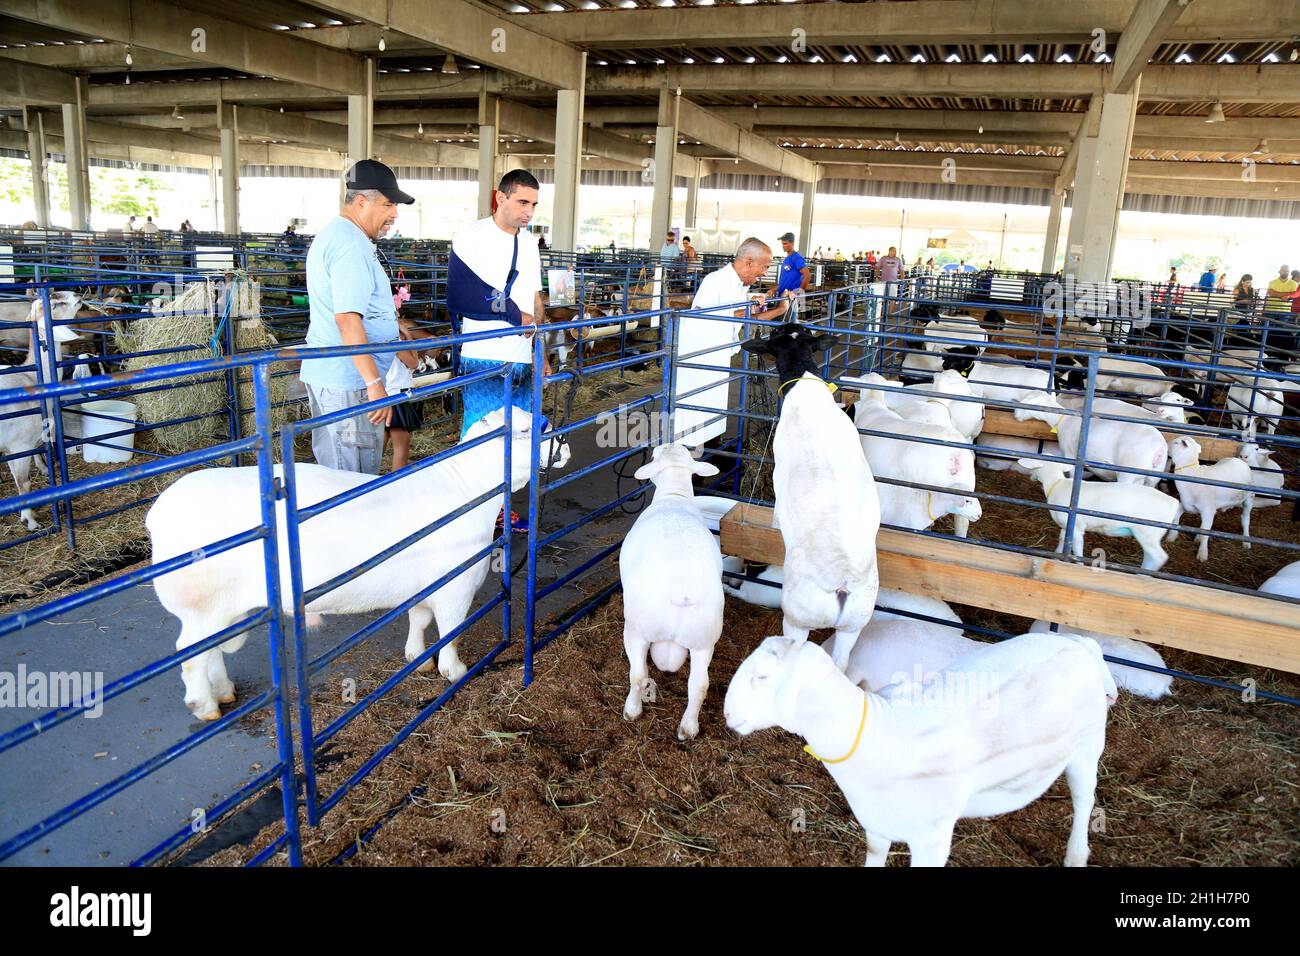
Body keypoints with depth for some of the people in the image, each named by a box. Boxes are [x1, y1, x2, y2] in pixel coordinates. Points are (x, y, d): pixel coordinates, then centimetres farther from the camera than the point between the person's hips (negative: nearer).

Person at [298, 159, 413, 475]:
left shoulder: (330, 234, 18)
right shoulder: (351, 245, -17)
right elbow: (348, 319, -25)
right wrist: (375, 384, -26)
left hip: (322, 374, 11)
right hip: (349, 381, -11)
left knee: (331, 470, 17)